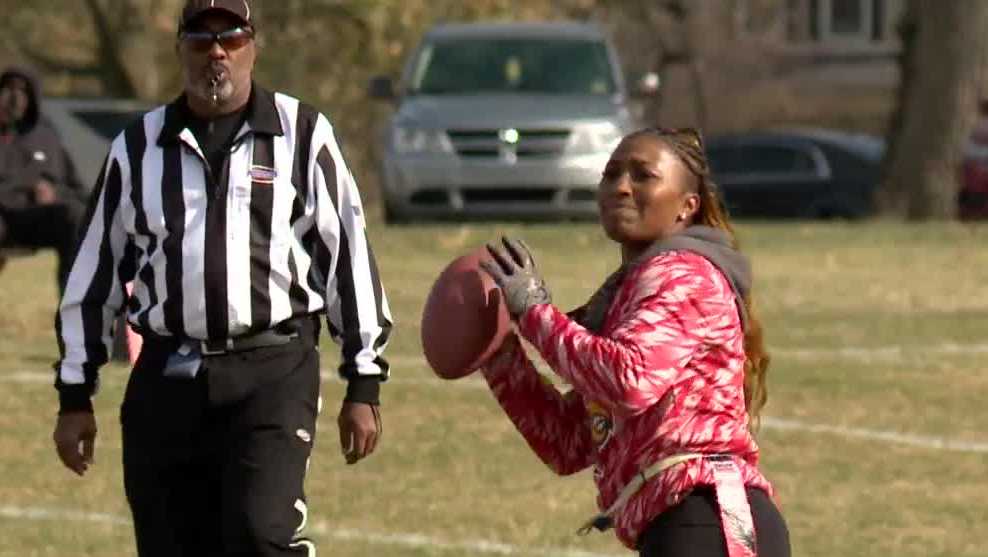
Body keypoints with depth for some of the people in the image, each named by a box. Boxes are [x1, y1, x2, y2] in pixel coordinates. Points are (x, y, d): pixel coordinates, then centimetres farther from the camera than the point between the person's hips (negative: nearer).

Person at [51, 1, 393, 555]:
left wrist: (364, 385, 2)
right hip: (166, 379, 3)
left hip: (275, 371, -3)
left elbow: (348, 256, 5)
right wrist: (75, 395, 14)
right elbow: (96, 272, 16)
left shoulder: (302, 135, 4)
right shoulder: (139, 148, 11)